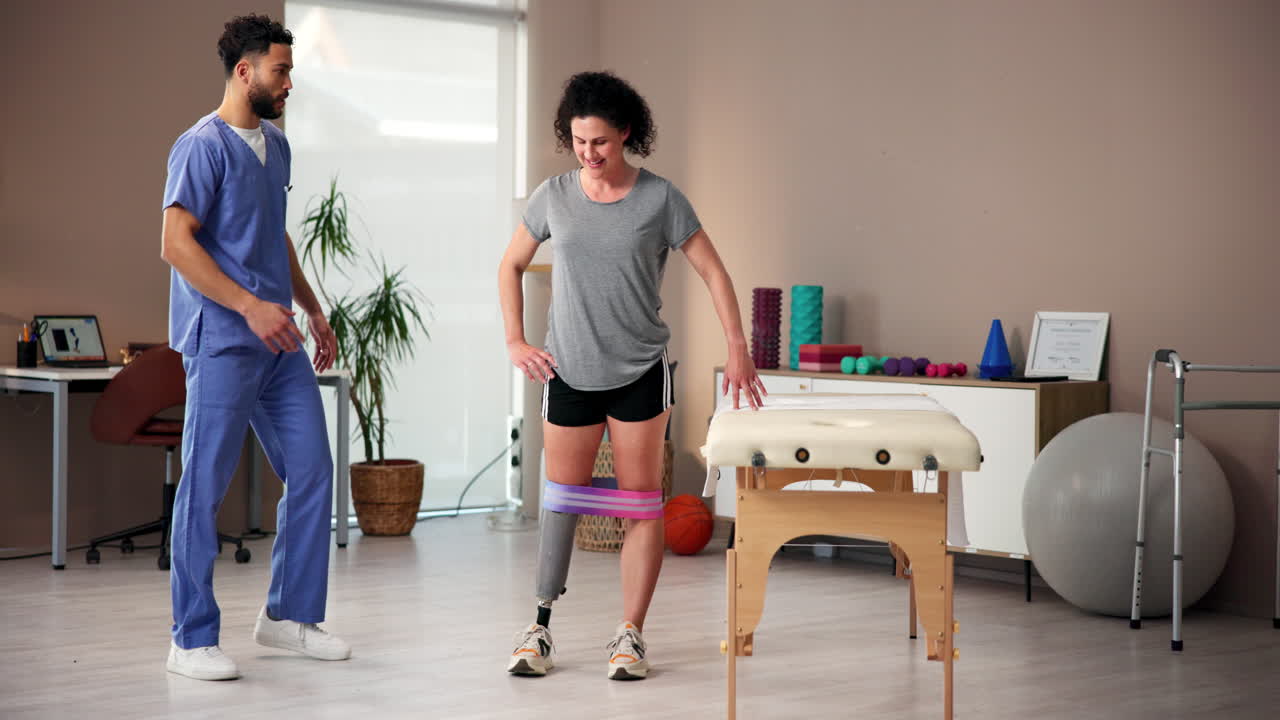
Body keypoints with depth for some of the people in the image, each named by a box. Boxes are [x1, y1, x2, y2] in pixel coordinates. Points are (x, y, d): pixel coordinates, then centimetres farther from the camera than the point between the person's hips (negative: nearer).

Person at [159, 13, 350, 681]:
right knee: (204, 488, -3)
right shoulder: (203, 146, -9)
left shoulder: (275, 144, 16)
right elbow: (176, 242, -16)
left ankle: (288, 614, 21)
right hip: (222, 343, -8)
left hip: (279, 340, 8)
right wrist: (250, 306, -22)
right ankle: (192, 639, 5)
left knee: (312, 470, 8)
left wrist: (312, 310, 23)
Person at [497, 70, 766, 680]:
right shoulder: (553, 196, 2)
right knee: (562, 500, 4)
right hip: (569, 372, 1)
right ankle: (540, 627, 15)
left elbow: (713, 271, -1)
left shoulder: (659, 198, -4)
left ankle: (630, 635, 9)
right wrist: (515, 341, 5)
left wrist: (738, 348, -9)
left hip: (639, 371, -1)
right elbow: (511, 265, 15)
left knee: (641, 503, 1)